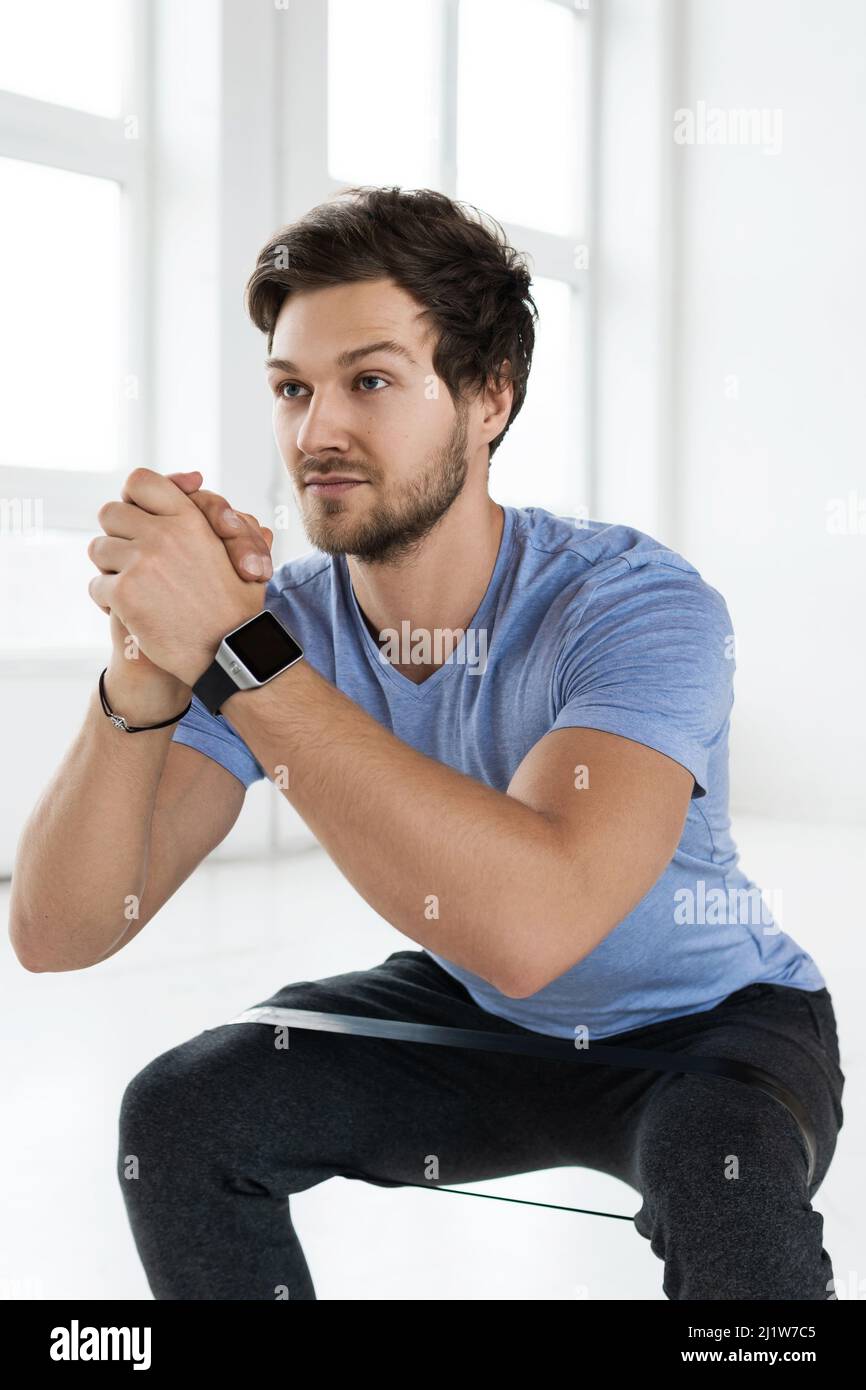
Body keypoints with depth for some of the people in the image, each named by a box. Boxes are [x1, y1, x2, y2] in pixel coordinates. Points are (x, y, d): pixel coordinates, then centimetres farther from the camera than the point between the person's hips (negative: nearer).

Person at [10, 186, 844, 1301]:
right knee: (179, 1111, -14)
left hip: (711, 1016, -4)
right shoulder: (283, 622, -14)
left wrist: (233, 649, -45)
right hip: (476, 1019, 4)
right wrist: (146, 677, -39)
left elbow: (530, 926, -47)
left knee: (729, 1204, -35)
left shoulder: (641, 606, -29)